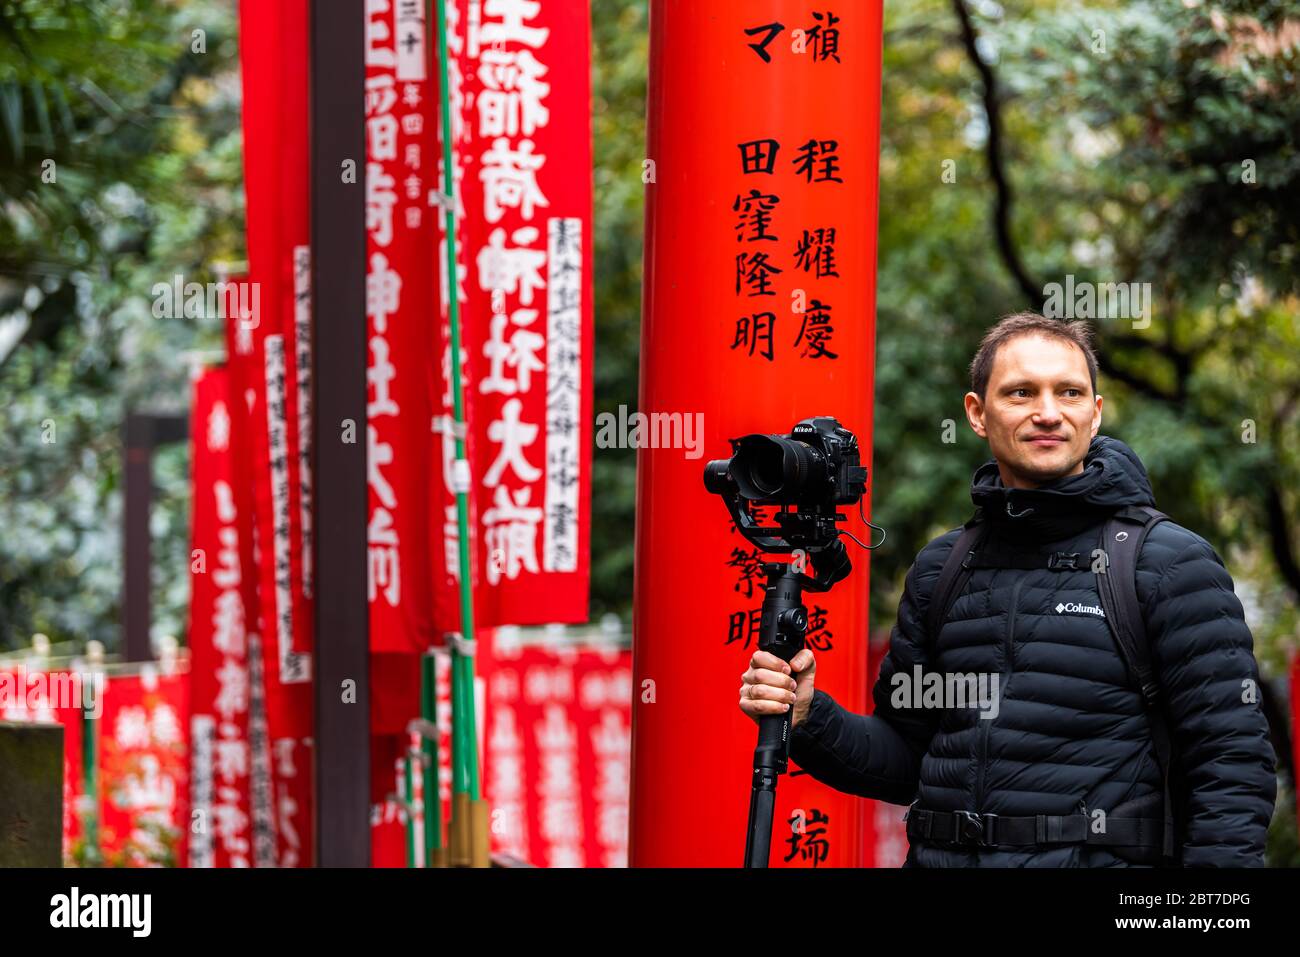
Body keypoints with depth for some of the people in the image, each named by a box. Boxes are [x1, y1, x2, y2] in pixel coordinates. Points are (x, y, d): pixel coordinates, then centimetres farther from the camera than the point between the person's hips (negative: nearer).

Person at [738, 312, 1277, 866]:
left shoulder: (1173, 565, -3)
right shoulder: (940, 568, 11)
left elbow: (1233, 765, -9)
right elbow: (904, 758, 15)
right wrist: (809, 721, -1)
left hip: (1102, 859, -4)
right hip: (943, 859, 5)